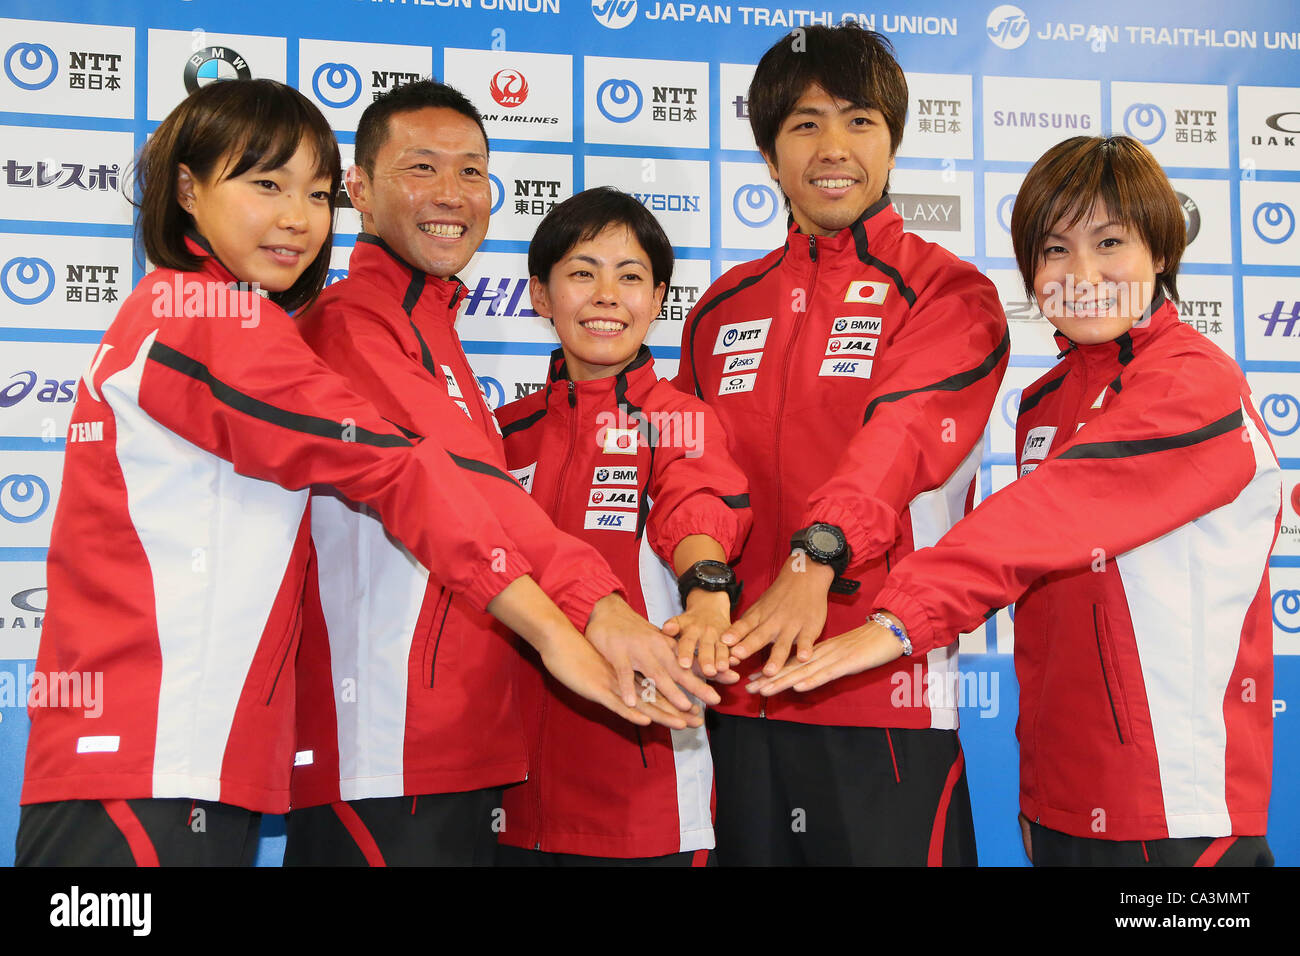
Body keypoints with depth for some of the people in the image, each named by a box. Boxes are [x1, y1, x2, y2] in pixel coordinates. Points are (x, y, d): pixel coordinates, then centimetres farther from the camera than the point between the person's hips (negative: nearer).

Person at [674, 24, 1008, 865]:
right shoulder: (723, 309, 14)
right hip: (738, 687, 4)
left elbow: (902, 437, -19)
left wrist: (815, 562, -35)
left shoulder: (948, 293, -1)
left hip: (885, 692, -4)